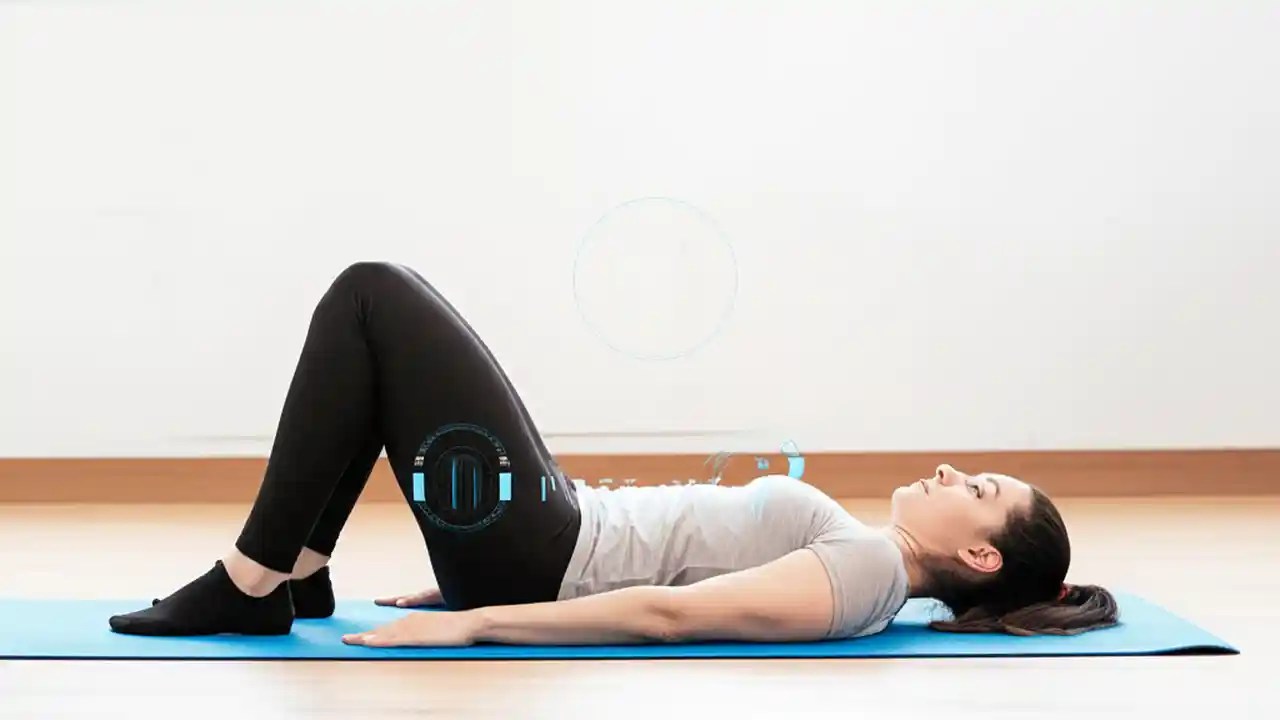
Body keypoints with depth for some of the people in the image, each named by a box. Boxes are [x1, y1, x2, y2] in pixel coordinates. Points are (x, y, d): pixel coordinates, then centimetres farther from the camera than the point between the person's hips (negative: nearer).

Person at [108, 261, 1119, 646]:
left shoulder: (868, 570, -14)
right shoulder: (855, 552, 15)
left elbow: (667, 615, -24)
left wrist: (471, 622, -26)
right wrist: (466, 578, 21)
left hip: (535, 562, -9)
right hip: (552, 542, 9)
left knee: (373, 297, -11)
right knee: (376, 302, 8)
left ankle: (252, 585, -8)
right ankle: (292, 572, 8)